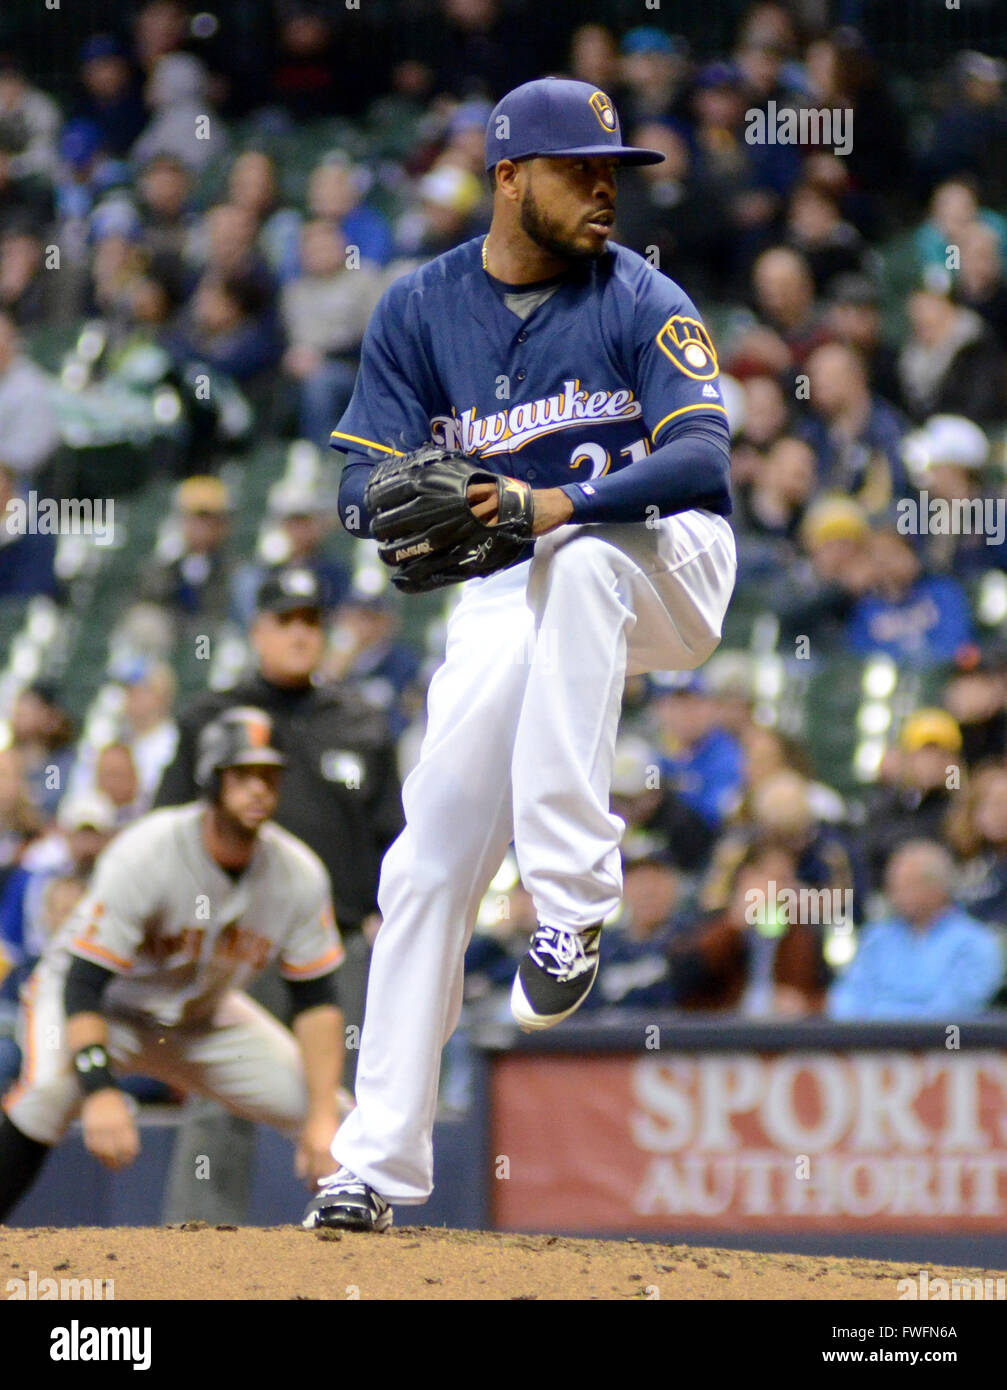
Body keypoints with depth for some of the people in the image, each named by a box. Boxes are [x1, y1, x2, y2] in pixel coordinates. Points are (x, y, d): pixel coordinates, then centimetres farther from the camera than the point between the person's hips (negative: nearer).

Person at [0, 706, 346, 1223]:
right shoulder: (146, 855, -31)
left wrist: (325, 1117, -19)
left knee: (331, 1112, -7)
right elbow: (83, 982, -34)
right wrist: (100, 1091, -47)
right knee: (50, 1088, -38)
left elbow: (315, 1000, -9)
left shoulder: (299, 875, -16)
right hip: (105, 1005, -5)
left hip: (204, 1014, 5)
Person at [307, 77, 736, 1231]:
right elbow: (365, 483, -2)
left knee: (580, 564, -39)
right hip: (507, 601, 3)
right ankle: (377, 1162, -4)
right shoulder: (419, 310, -1)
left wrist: (560, 503, -37)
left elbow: (705, 457, -22)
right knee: (427, 866, -8)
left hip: (665, 572, -3)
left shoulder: (641, 302, -10)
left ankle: (572, 901, -38)